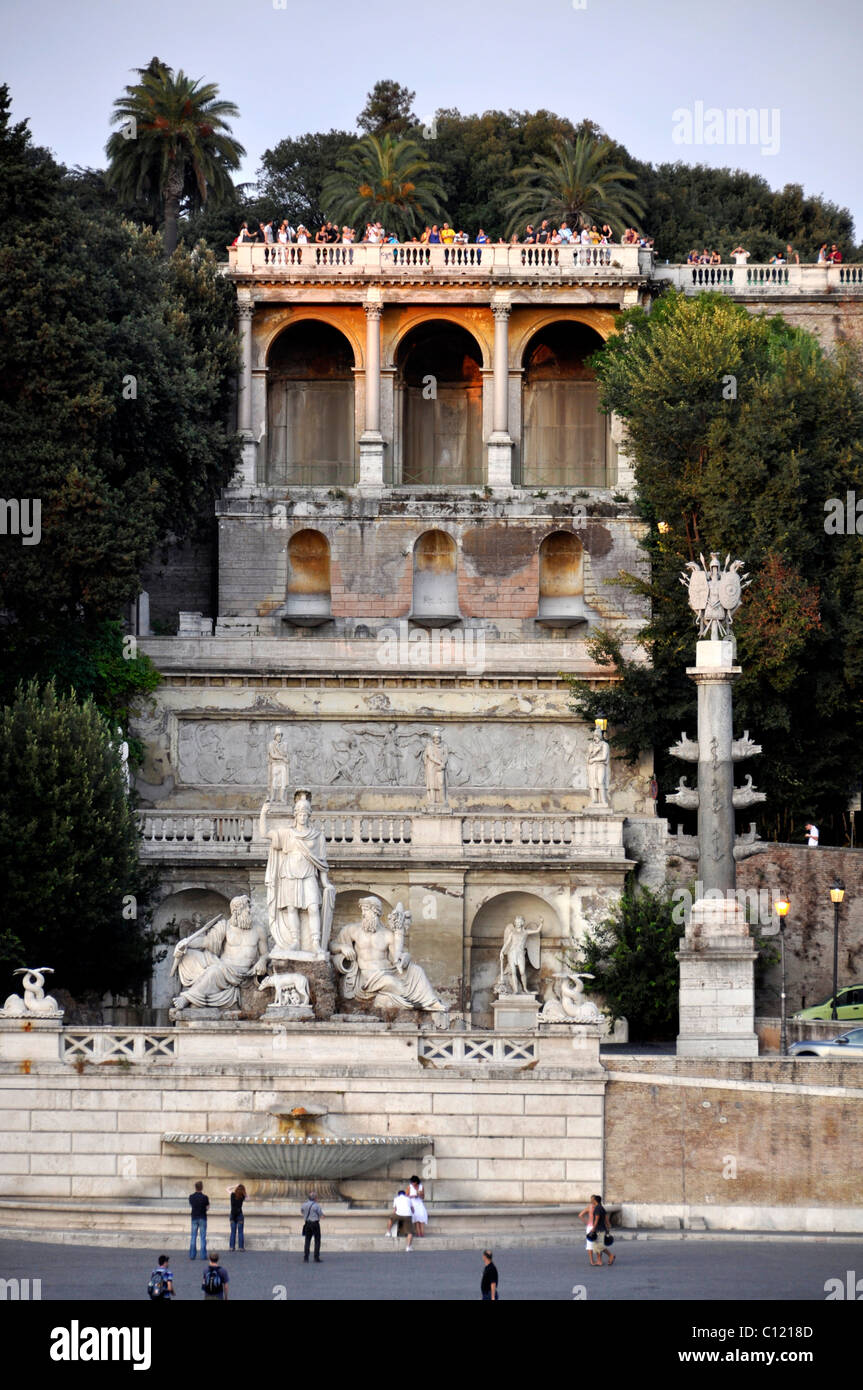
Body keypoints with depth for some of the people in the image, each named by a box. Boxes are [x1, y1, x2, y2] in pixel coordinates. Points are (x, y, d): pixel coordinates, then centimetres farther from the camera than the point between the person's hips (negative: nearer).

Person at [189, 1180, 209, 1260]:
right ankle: (203, 1255, 0)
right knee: (203, 1237, 2)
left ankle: (192, 1255, 6)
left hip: (194, 1218, 2)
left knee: (193, 1237, 9)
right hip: (202, 1218, -2)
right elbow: (207, 1207, -2)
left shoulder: (191, 1196, -3)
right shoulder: (204, 1197, -12)